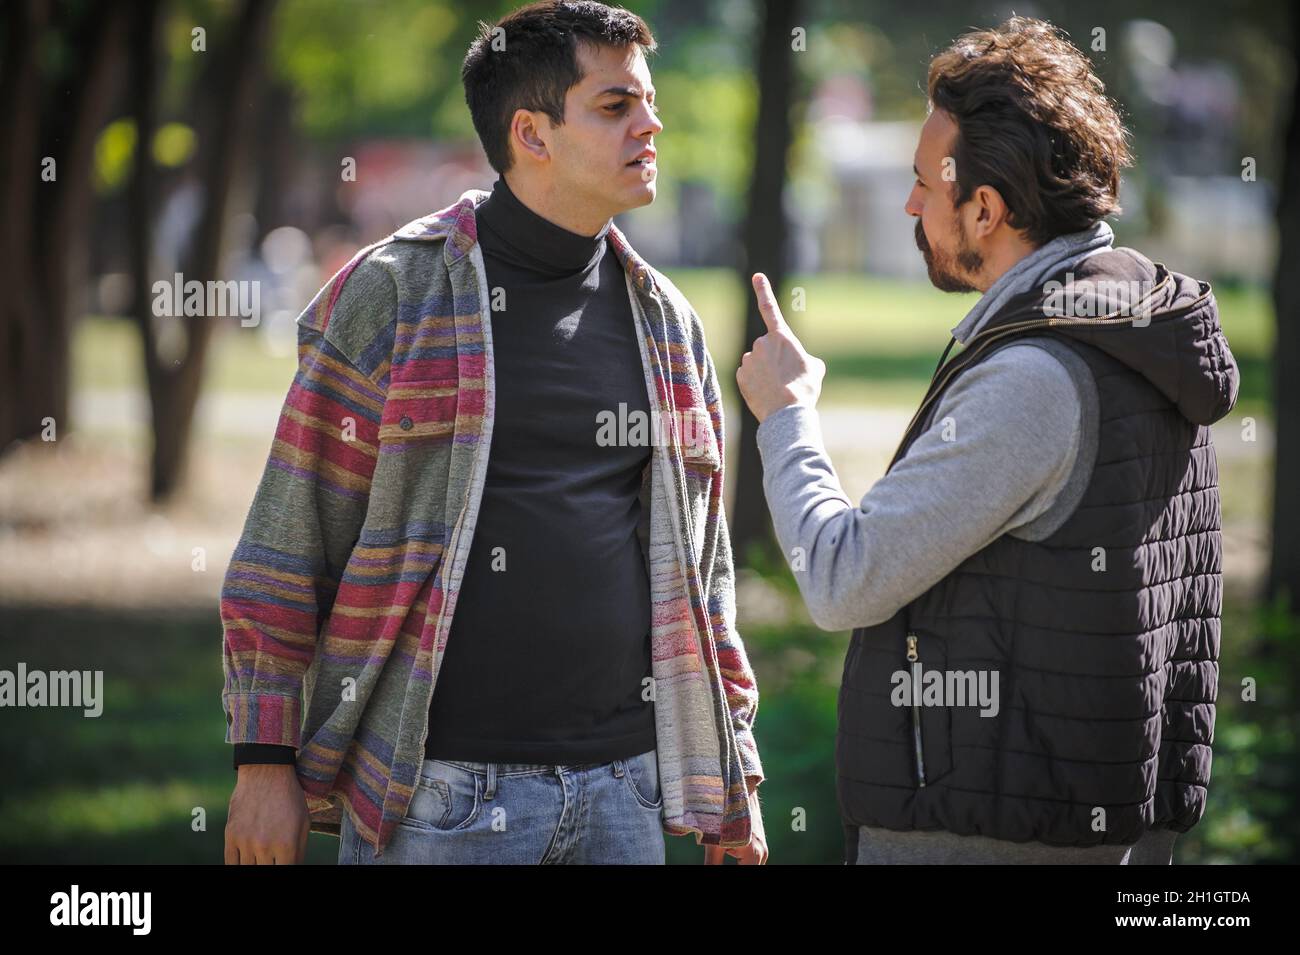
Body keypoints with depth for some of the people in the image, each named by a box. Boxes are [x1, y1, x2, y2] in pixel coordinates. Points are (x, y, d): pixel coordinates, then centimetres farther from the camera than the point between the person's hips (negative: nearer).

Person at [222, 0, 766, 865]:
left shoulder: (668, 323, 13)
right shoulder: (392, 292, -2)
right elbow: (289, 540, -3)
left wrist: (733, 787, 15)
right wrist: (264, 762, -8)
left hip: (621, 791, 5)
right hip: (439, 793, -5)